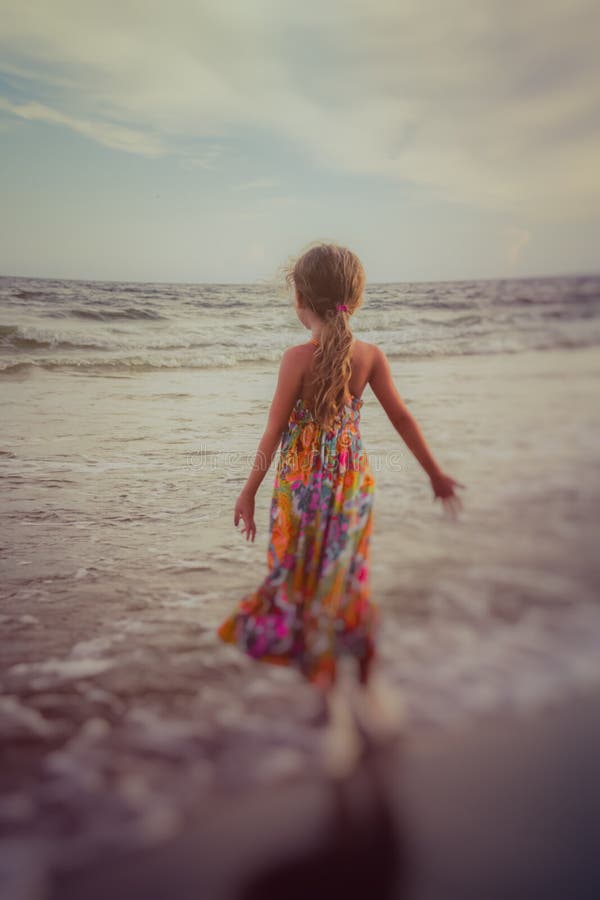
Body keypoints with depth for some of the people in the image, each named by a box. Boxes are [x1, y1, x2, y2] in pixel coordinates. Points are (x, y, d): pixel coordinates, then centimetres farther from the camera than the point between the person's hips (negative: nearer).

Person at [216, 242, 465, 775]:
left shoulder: (297, 359, -14)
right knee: (347, 585, 20)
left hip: (304, 485, -4)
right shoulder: (370, 355, -4)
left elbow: (274, 433, -11)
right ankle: (367, 683, 26)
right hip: (355, 480, 4)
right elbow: (402, 418, 0)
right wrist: (436, 474, 11)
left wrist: (249, 491, 0)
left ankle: (333, 696, 10)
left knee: (306, 591, 10)